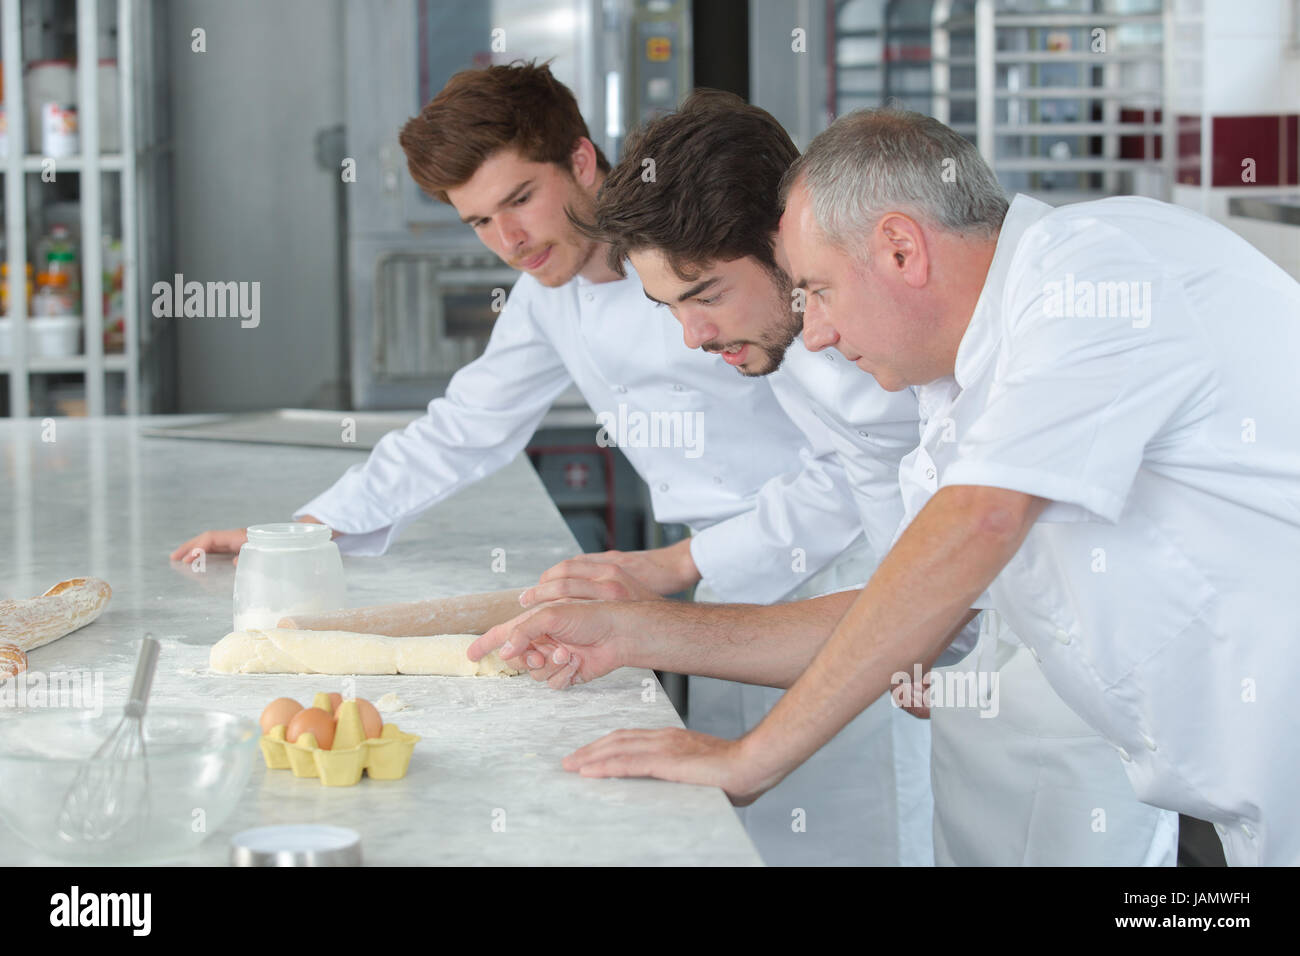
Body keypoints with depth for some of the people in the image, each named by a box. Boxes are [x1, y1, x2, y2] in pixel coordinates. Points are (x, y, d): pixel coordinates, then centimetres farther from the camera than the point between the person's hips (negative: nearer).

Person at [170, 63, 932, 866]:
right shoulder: (548, 289, 6)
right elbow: (463, 431, 19)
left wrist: (675, 567, -25)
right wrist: (300, 530, 13)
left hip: (840, 587, -6)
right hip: (723, 601, 6)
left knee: (855, 841, -8)